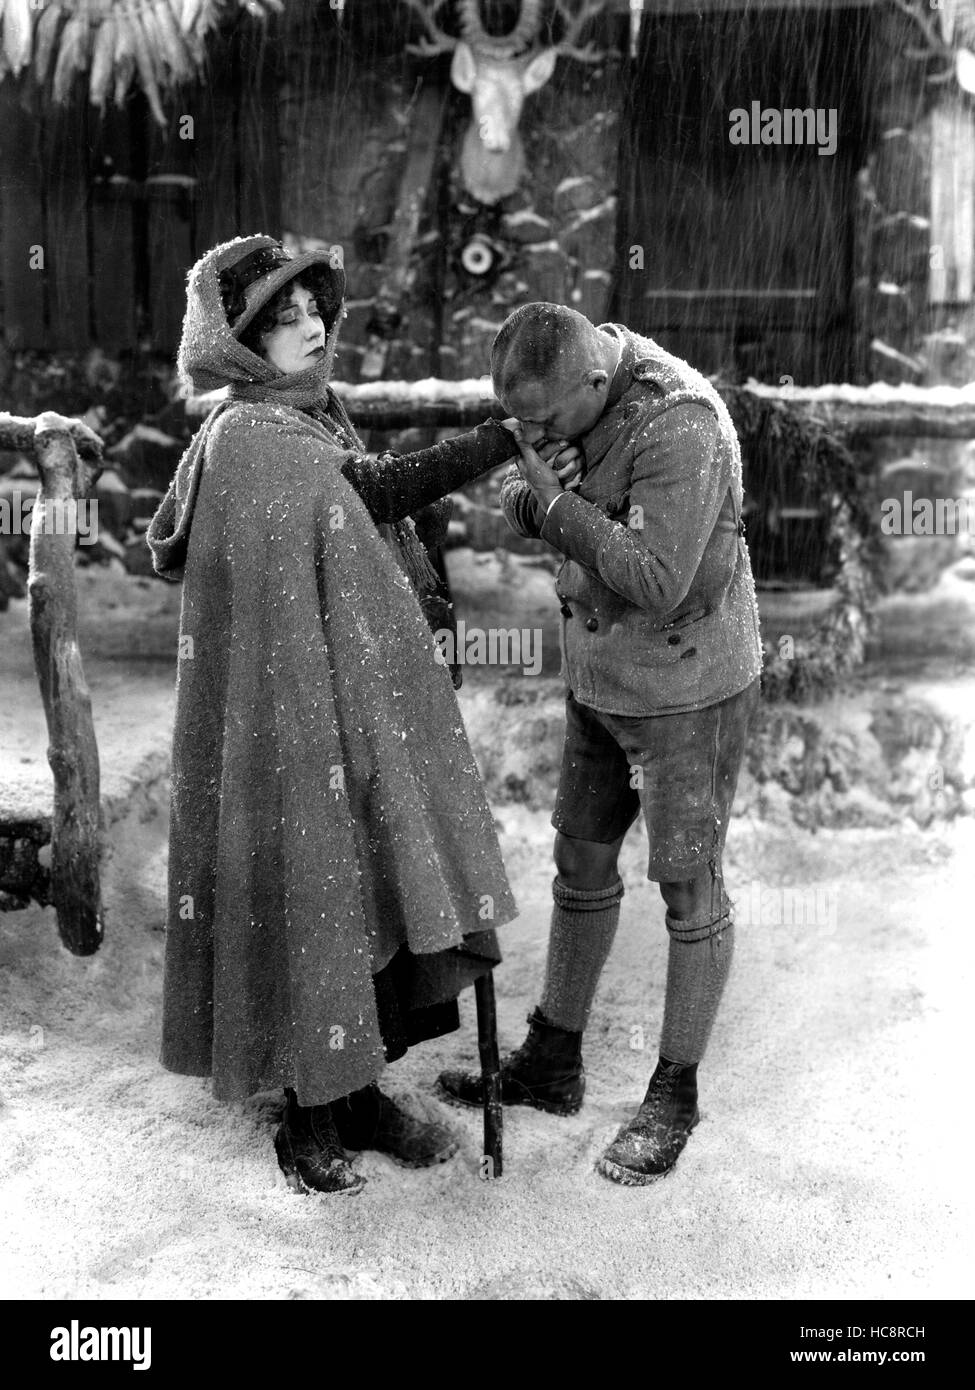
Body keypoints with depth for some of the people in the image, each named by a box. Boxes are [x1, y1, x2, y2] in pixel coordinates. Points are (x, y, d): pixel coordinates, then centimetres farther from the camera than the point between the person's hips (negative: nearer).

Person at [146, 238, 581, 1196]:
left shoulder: (314, 418, 12)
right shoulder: (245, 441, -16)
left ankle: (357, 1090, 30)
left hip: (358, 701, 9)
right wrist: (509, 436, -30)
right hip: (288, 715, -9)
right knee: (307, 897, 3)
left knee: (367, 893, 14)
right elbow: (377, 490, -26)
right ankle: (310, 1116, 22)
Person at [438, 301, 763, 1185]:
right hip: (603, 680, 9)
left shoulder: (678, 424, -25)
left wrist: (552, 503, -23)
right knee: (582, 862, 15)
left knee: (688, 890, 5)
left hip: (687, 690, -8)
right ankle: (553, 1064, 32)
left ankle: (675, 1099, 22)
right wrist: (526, 503, -7)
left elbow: (658, 580, -29)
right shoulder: (595, 392, 1)